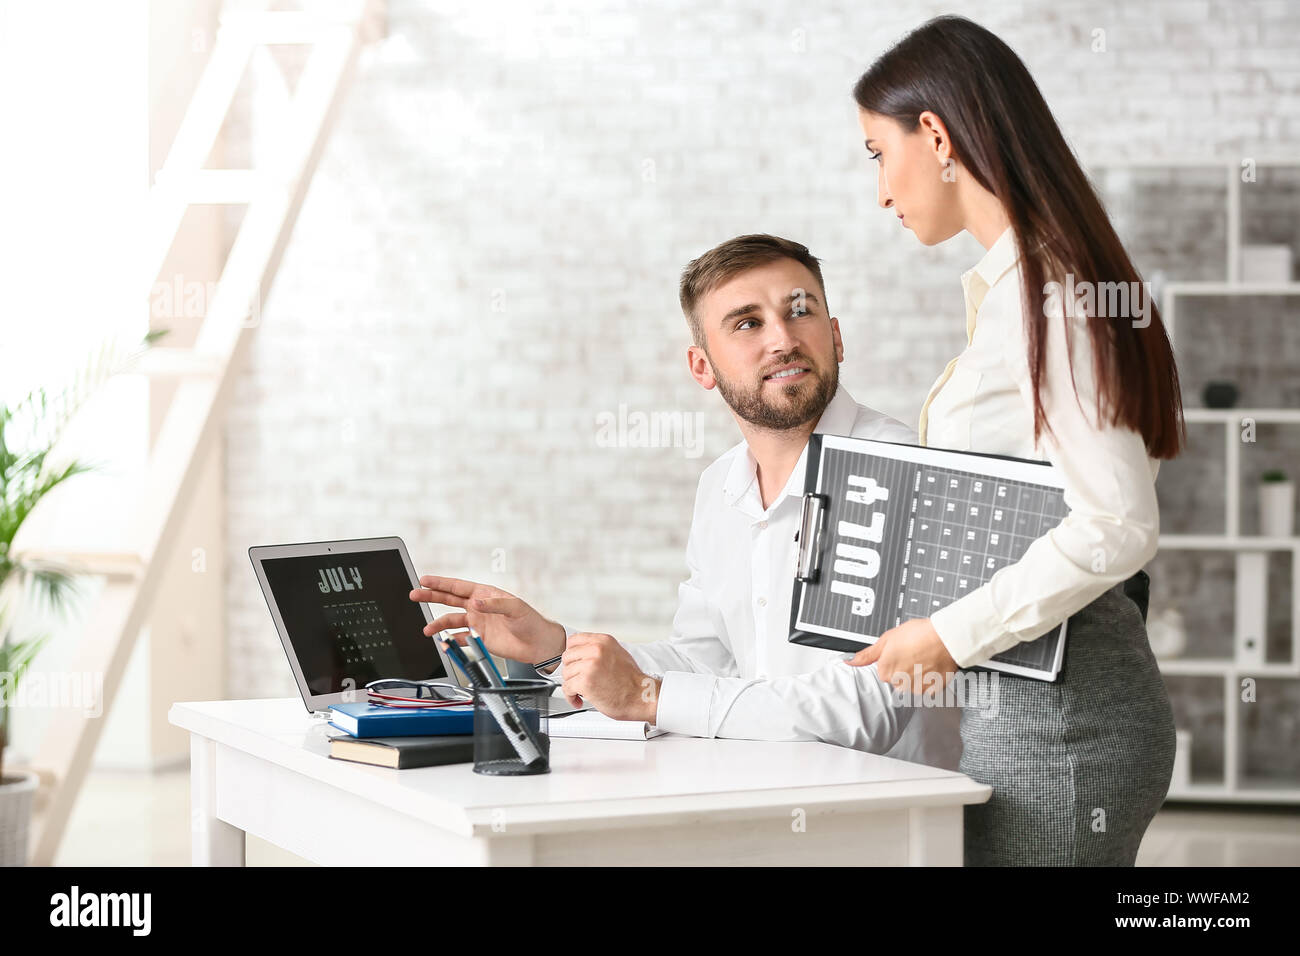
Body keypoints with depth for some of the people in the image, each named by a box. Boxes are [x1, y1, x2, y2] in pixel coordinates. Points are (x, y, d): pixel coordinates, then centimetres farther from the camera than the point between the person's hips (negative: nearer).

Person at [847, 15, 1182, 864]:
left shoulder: (1043, 293, -15)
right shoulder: (1013, 285, 16)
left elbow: (1119, 525, -22)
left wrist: (953, 635, -16)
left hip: (1057, 717, -10)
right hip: (1035, 704, 10)